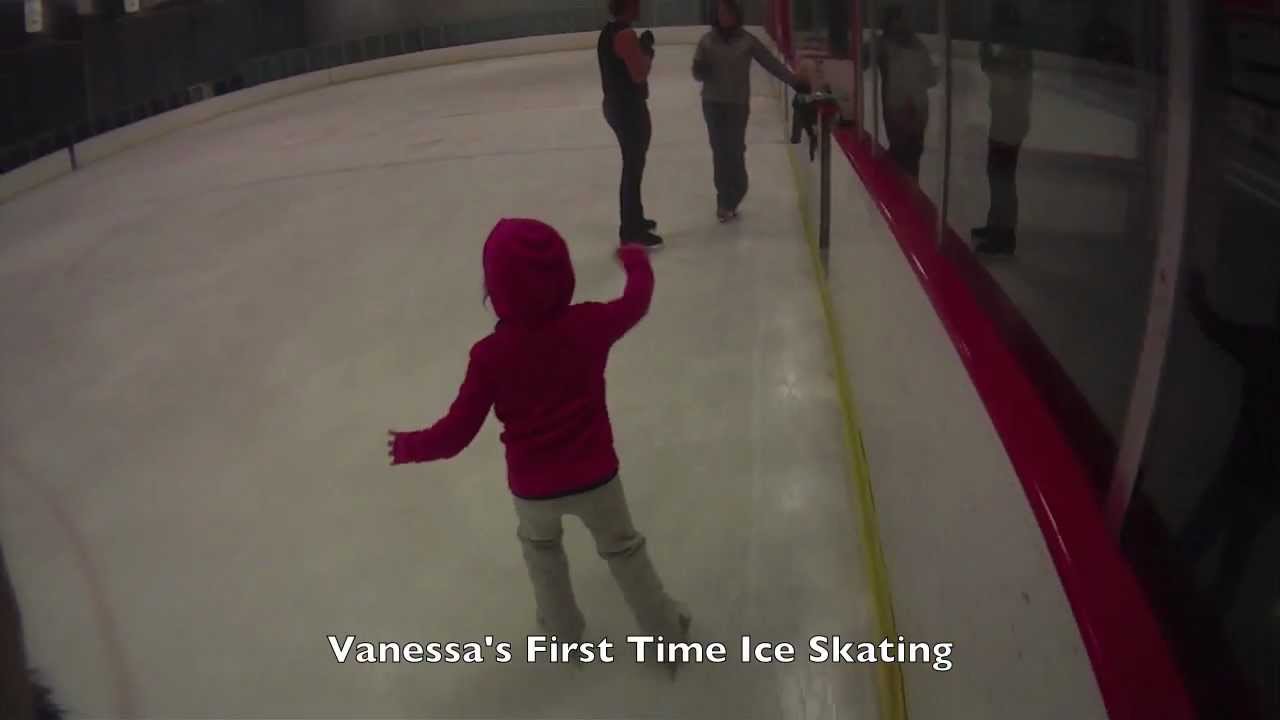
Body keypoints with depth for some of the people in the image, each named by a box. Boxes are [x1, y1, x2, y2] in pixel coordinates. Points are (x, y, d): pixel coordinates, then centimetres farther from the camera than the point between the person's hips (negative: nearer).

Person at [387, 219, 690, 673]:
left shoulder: (491, 355, -20)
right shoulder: (589, 325, -16)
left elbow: (457, 432, -14)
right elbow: (637, 300, 6)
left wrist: (410, 446, 6)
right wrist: (636, 259, 28)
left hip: (532, 487, -1)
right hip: (595, 475, 1)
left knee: (539, 545, 32)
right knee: (623, 549, 24)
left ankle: (563, 630, 47)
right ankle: (668, 633, 38)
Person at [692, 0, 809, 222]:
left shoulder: (747, 41, -2)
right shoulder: (707, 41, 1)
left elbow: (771, 63, 1)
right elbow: (698, 74, 3)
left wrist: (795, 81, -2)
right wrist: (700, 68, -21)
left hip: (738, 104, -1)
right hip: (713, 103, 1)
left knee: (735, 151, -8)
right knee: (720, 151, 1)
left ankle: (727, 201, 8)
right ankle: (728, 199, 12)